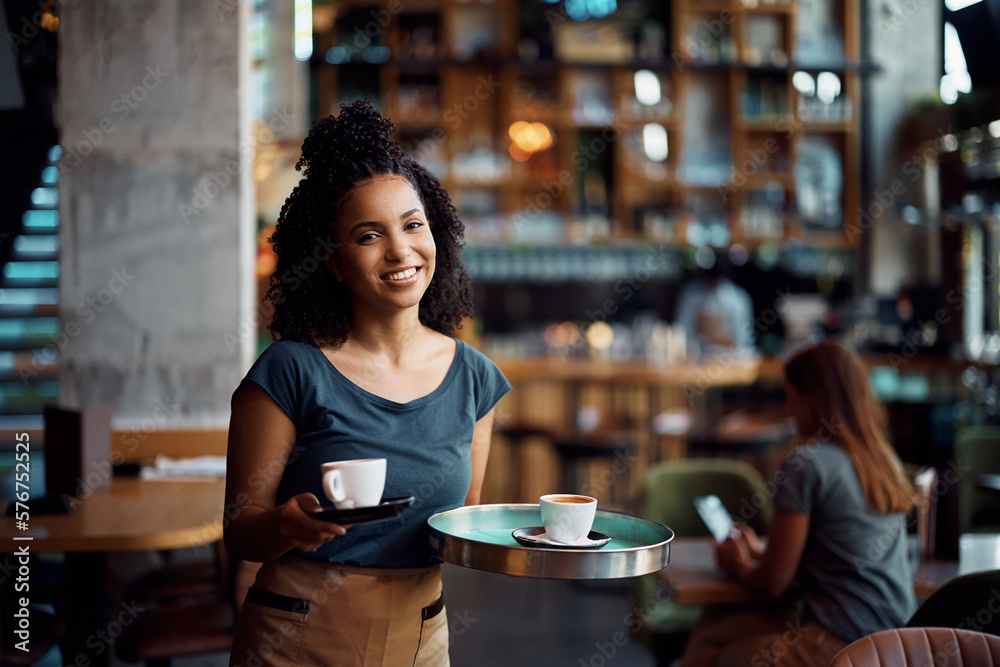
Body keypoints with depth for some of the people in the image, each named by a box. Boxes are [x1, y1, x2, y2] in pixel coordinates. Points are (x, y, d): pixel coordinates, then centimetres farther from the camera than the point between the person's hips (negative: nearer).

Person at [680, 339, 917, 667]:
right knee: (715, 619, 16)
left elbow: (774, 582, -8)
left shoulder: (805, 464, -14)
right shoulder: (884, 458, 10)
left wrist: (739, 565, 13)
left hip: (838, 640, -8)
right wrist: (761, 552, 26)